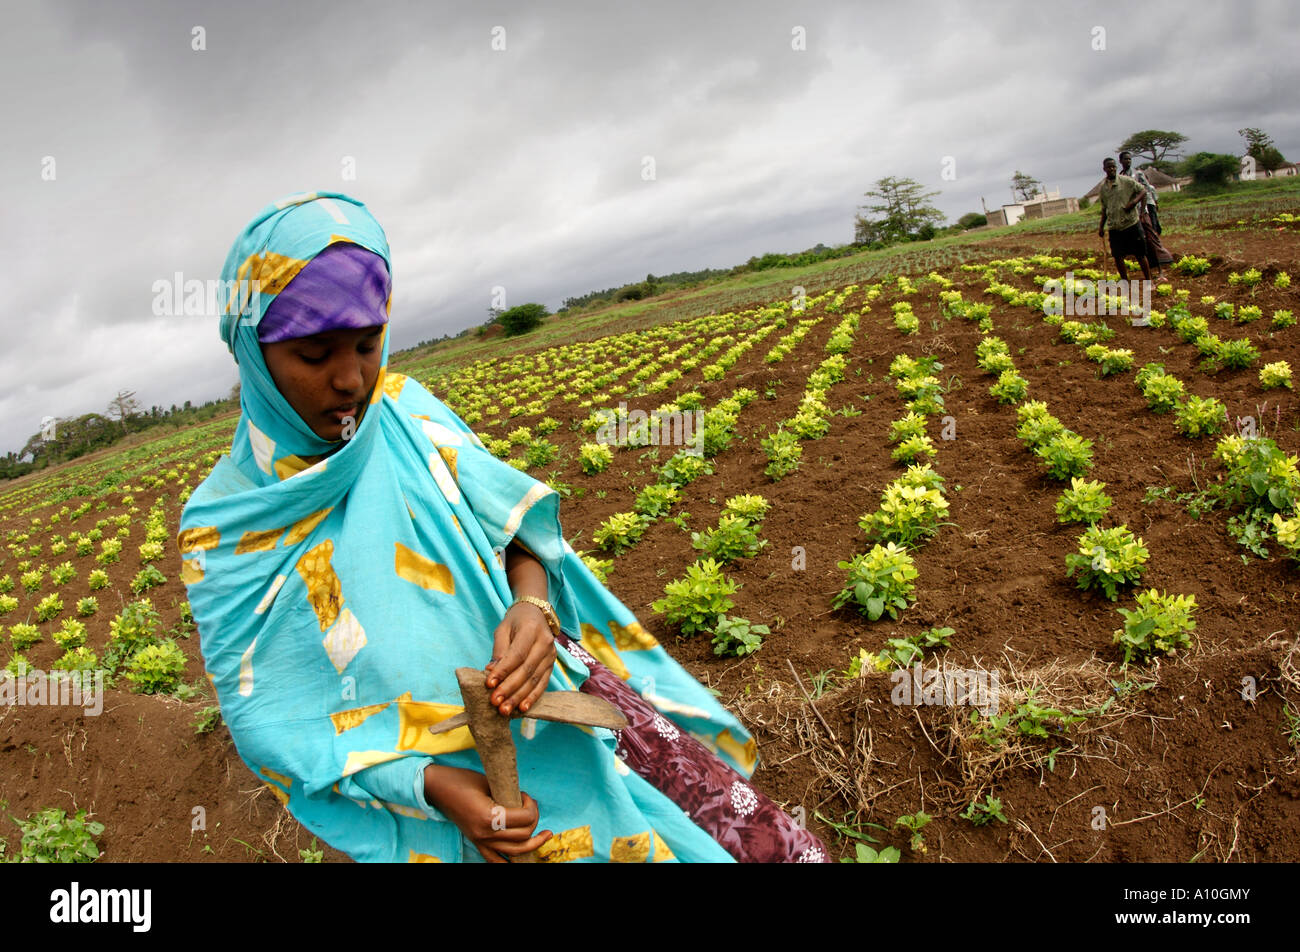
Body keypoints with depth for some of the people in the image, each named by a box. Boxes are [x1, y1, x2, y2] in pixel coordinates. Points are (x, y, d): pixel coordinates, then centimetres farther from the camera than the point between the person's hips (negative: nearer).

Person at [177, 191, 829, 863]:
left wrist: (532, 604, -20)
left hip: (560, 703, 3)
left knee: (772, 844, 0)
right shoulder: (223, 528, -8)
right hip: (423, 786, -2)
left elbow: (512, 524, 3)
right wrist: (429, 783, -18)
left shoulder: (402, 409, -2)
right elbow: (265, 714, -5)